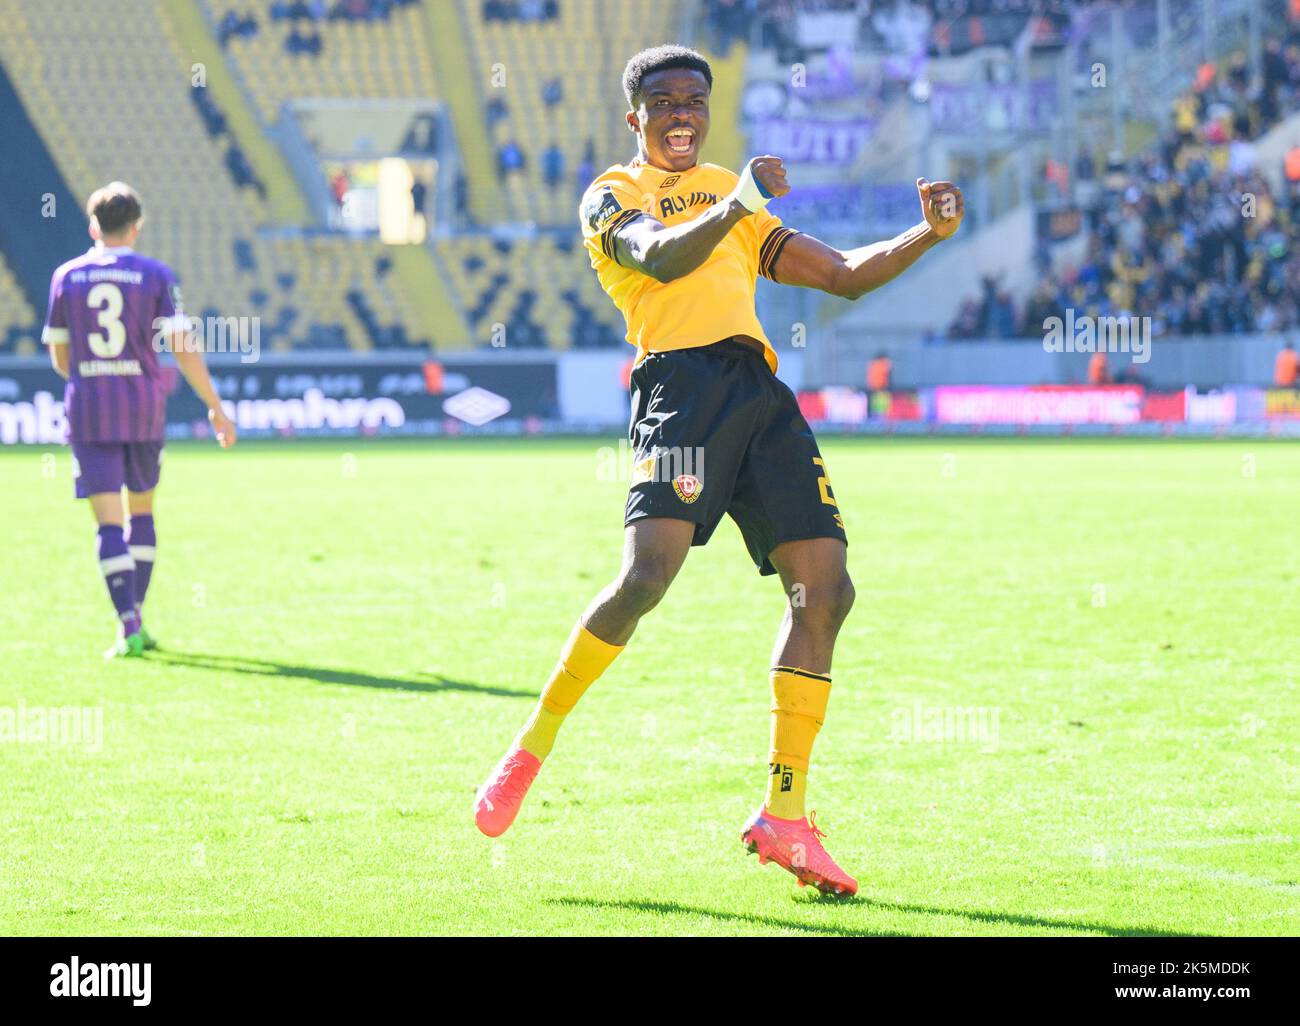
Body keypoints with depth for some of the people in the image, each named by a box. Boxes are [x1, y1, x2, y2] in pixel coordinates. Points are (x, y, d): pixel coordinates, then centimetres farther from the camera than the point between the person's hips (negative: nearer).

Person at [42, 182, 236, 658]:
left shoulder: (66, 276, 4)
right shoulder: (156, 275, -1)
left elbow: (59, 356, 11)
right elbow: (183, 348, -7)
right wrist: (215, 407, -2)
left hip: (87, 407, 0)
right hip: (144, 407, 0)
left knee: (109, 522, -3)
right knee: (142, 510, 18)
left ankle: (130, 626, -14)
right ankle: (134, 617, 18)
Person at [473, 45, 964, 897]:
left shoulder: (730, 191, 30)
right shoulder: (612, 195, 13)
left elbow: (845, 275, 29)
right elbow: (660, 259, -10)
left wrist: (928, 234, 16)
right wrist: (736, 203, -23)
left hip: (761, 391, 6)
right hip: (681, 381, -6)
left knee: (825, 587, -5)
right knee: (645, 578, -22)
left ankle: (785, 814, -1)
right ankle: (533, 747, -4)